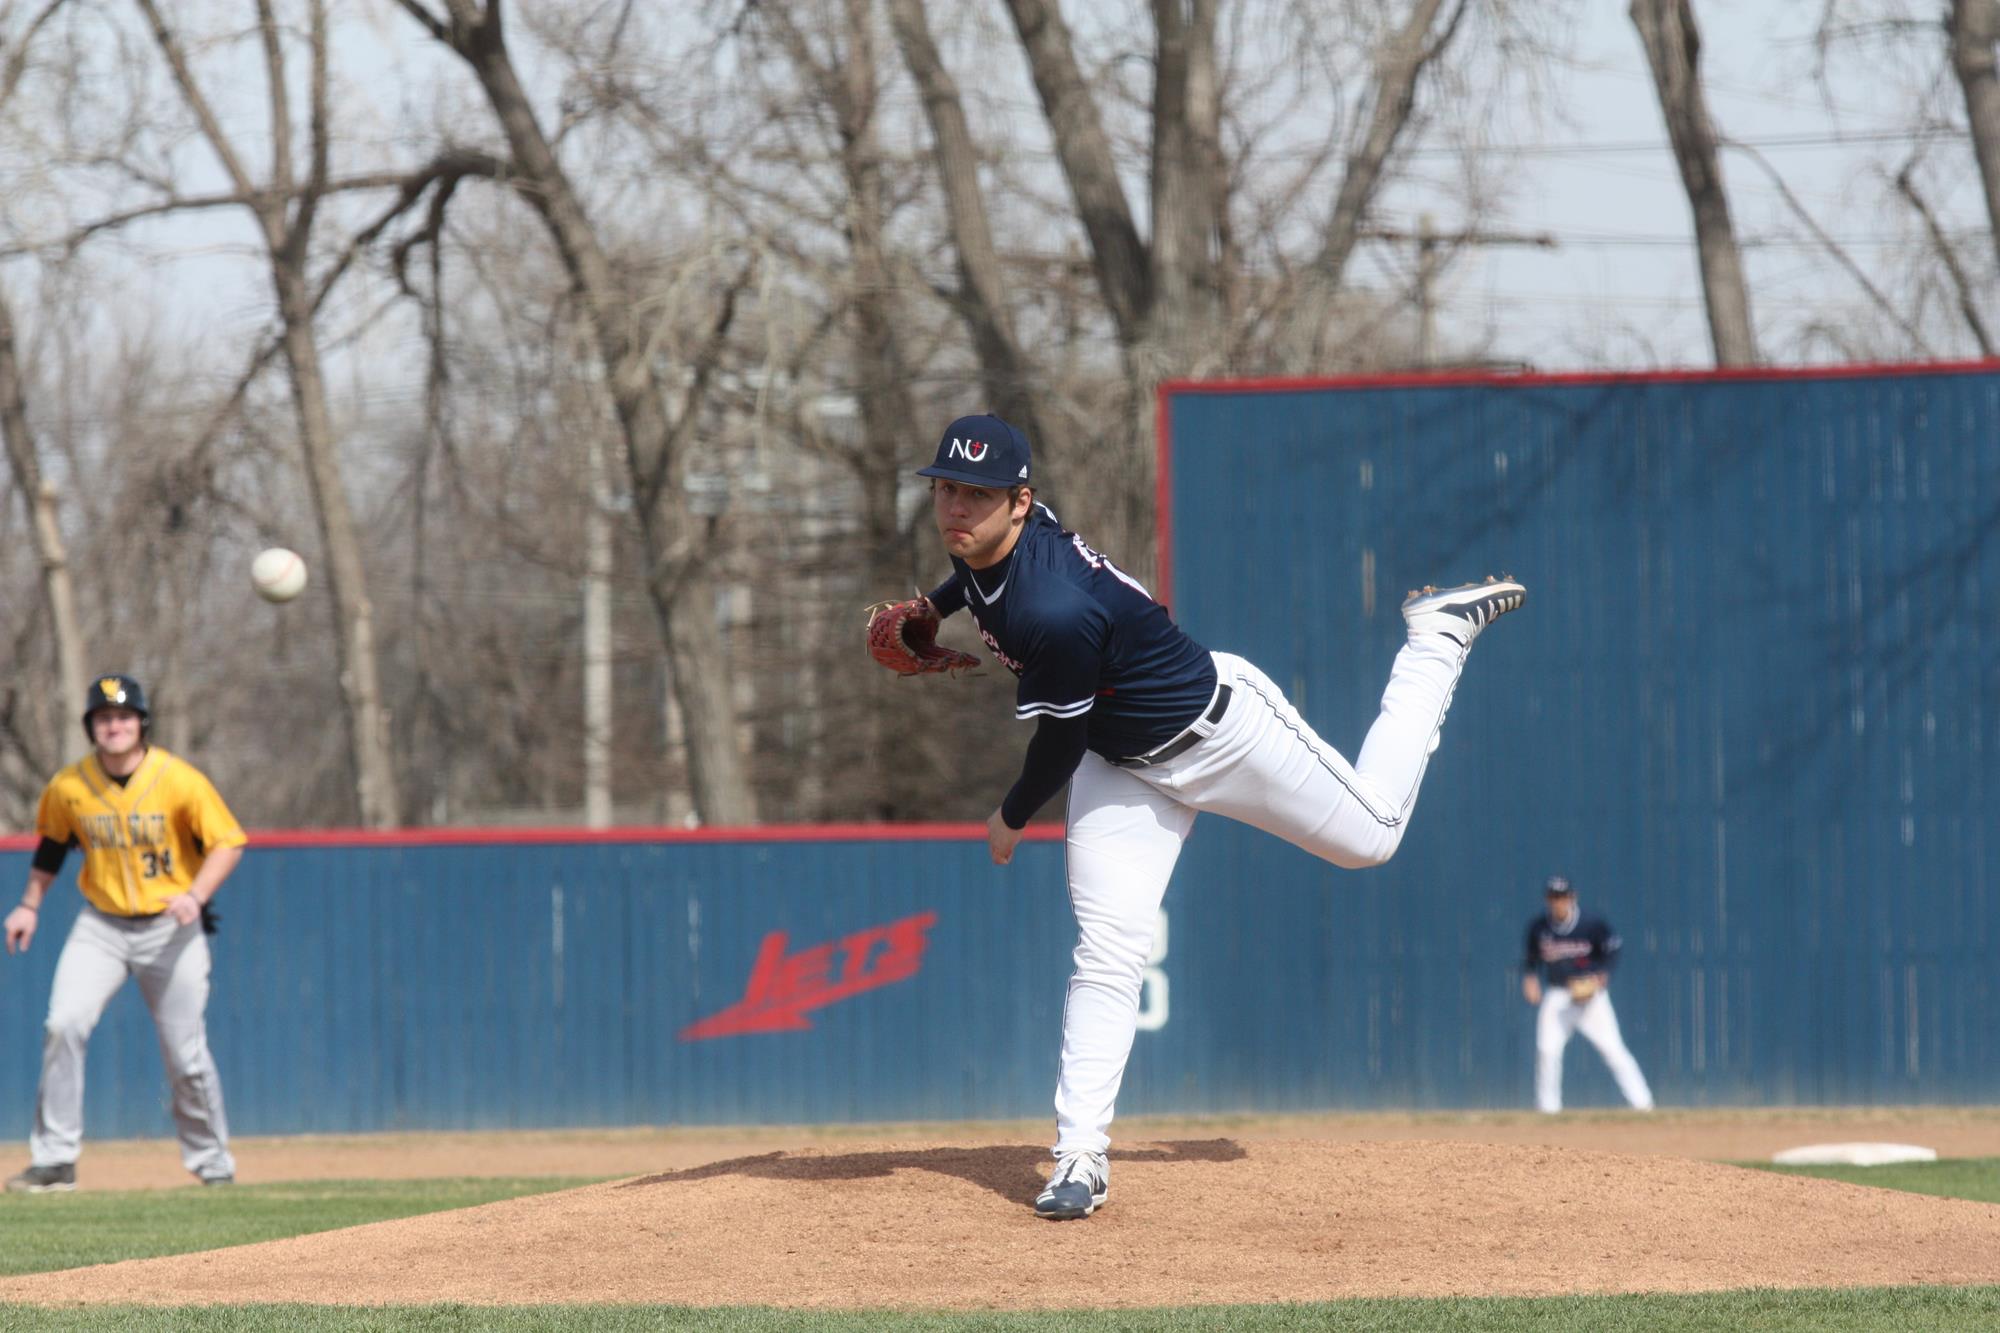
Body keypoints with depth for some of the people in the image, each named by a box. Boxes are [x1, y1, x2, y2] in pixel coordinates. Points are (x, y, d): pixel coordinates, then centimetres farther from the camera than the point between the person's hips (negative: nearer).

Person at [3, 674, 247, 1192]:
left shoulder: (180, 781, -14)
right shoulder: (67, 788, -5)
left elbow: (228, 842, -10)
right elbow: (52, 844, 14)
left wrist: (196, 896, -23)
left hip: (170, 928, -2)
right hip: (101, 926, 2)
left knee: (186, 1054, -1)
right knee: (64, 1025, -18)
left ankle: (213, 1164, 20)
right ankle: (54, 1160, -12)